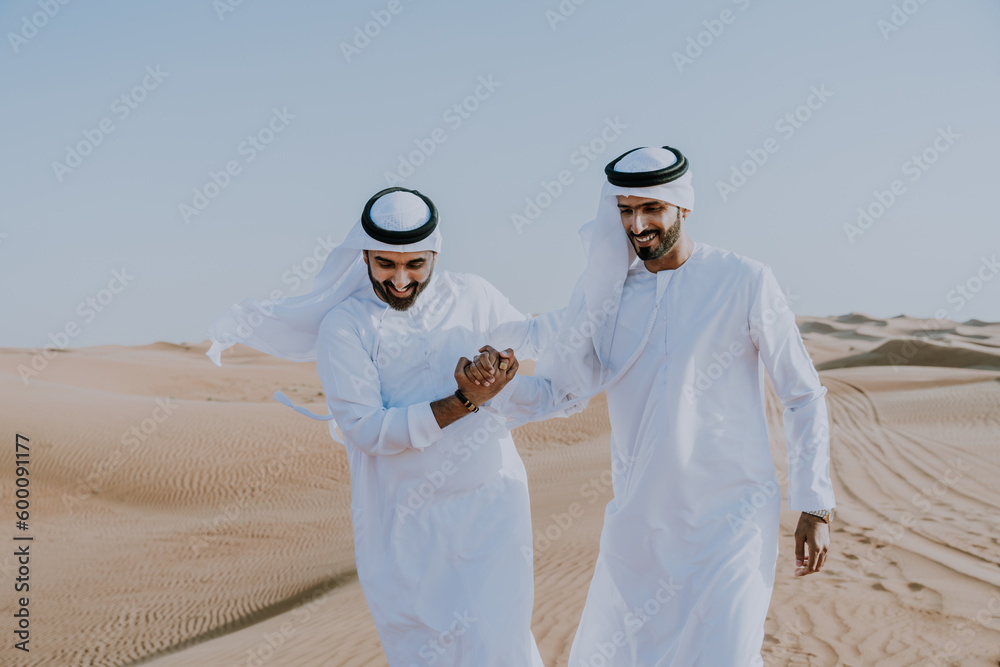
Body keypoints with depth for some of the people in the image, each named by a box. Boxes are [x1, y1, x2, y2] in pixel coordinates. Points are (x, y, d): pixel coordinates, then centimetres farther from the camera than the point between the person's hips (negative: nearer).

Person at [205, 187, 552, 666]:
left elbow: (528, 336, 24)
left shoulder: (470, 295, 4)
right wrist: (462, 402, -22)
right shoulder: (344, 326, -7)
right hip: (404, 519, -2)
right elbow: (367, 429, -15)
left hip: (489, 503, 2)